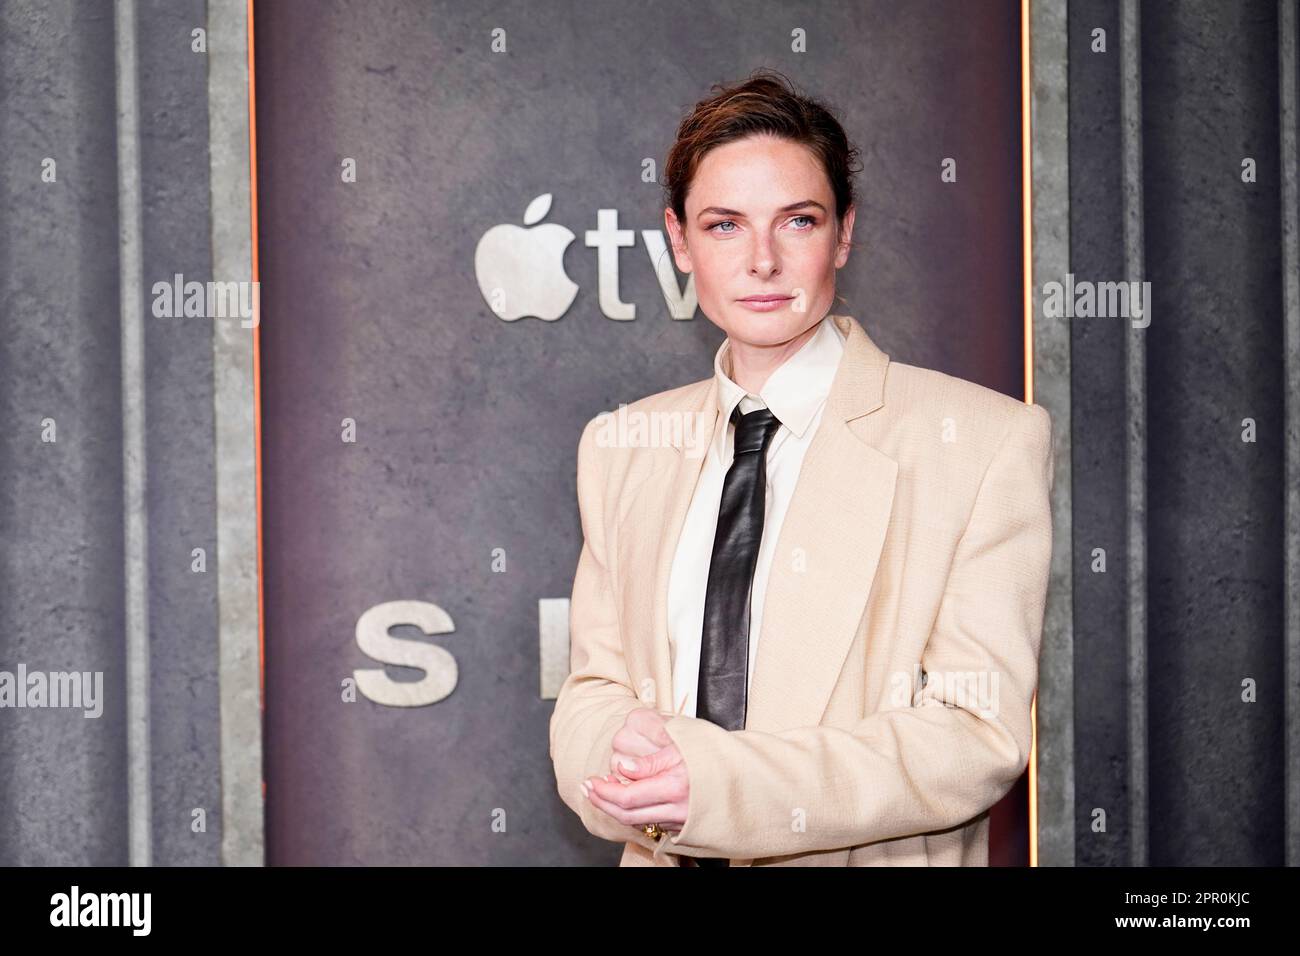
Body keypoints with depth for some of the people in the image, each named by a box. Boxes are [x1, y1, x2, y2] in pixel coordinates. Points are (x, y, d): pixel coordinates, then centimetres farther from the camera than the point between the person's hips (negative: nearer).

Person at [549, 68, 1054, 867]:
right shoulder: (620, 448, 2)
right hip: (659, 856, 4)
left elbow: (978, 737, -18)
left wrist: (716, 786, -28)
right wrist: (627, 754, -21)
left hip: (877, 858, -3)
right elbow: (592, 689, 2)